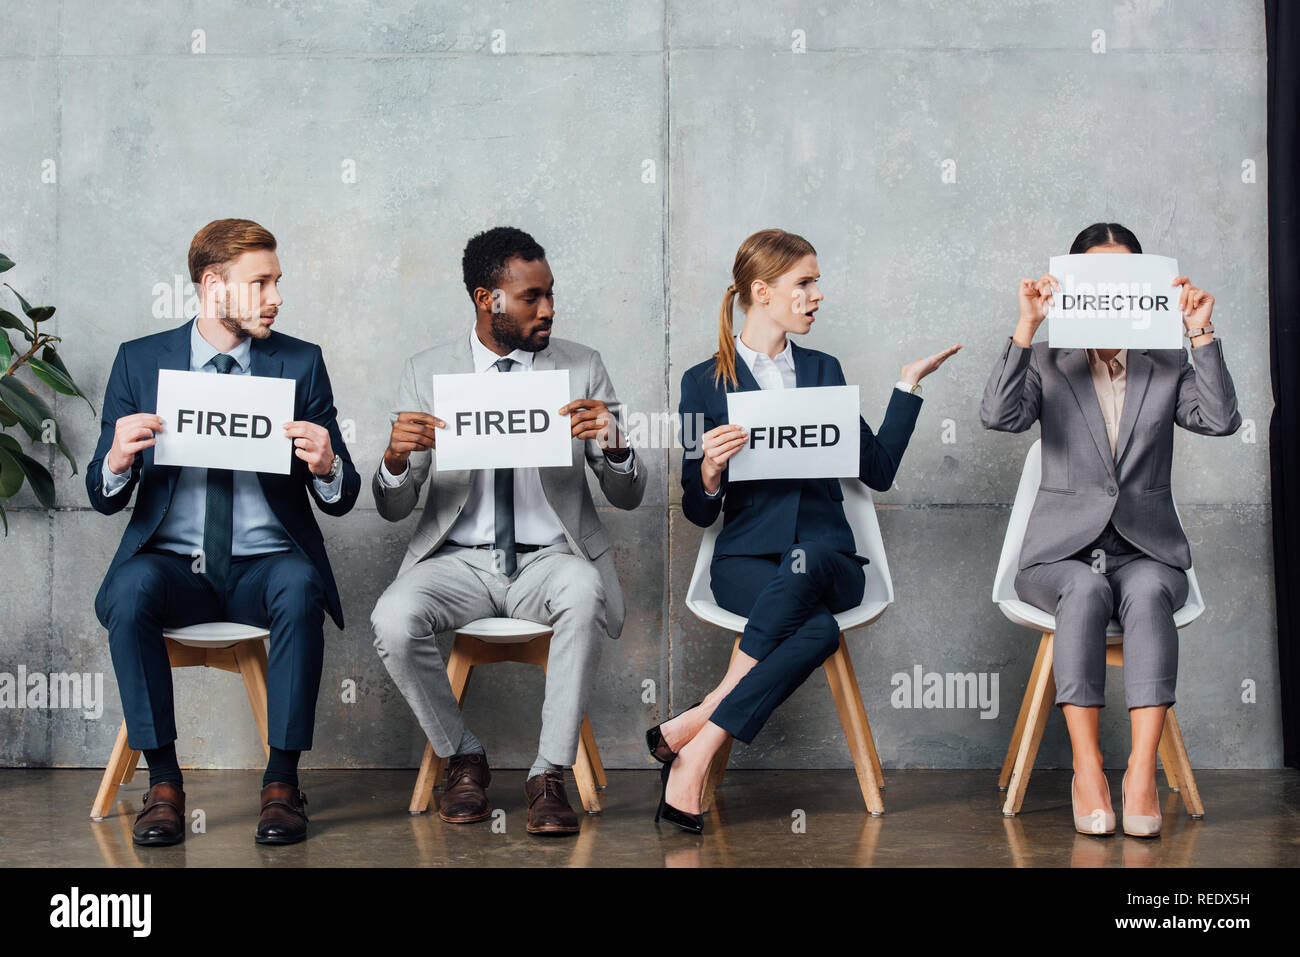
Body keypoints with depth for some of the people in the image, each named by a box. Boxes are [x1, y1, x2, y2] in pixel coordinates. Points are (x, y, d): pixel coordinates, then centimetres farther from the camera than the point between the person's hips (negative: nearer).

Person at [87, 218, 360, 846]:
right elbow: (104, 498, 5)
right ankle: (163, 782, -19)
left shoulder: (301, 363, 6)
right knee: (129, 589, -32)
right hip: (171, 561, 1)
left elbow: (340, 500, 3)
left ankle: (281, 781, -22)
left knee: (300, 586, -33)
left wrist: (327, 468, -22)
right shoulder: (139, 360, 6)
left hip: (266, 564, 0)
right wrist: (117, 460, -19)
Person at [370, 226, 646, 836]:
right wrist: (396, 457, -22)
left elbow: (627, 497, 2)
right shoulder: (425, 372, 4)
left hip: (550, 557, -1)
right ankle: (463, 758, -2)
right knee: (393, 620, -29)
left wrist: (614, 446, -21)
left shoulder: (583, 368, 4)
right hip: (458, 559, 1)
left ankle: (550, 774, -21)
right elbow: (393, 509, 2)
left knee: (585, 593, -35)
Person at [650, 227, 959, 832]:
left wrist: (909, 385, 12)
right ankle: (693, 760, -29)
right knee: (817, 629, -37)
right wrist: (710, 471, -18)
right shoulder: (704, 383, 6)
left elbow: (878, 471, 14)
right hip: (746, 558, -2)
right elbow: (700, 514, 4)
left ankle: (694, 732, -33)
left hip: (825, 554, 3)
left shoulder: (824, 371, 18)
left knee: (802, 563, -37)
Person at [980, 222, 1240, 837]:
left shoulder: (1167, 367, 15)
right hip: (1062, 550, -1)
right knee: (1085, 589, -35)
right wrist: (1027, 327, -17)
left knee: (1147, 591, -34)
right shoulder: (1046, 365, 10)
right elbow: (998, 416, -11)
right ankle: (1086, 769, -35)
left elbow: (1220, 420, -4)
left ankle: (1142, 773, -39)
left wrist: (1201, 333, -10)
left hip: (1146, 549, 1)